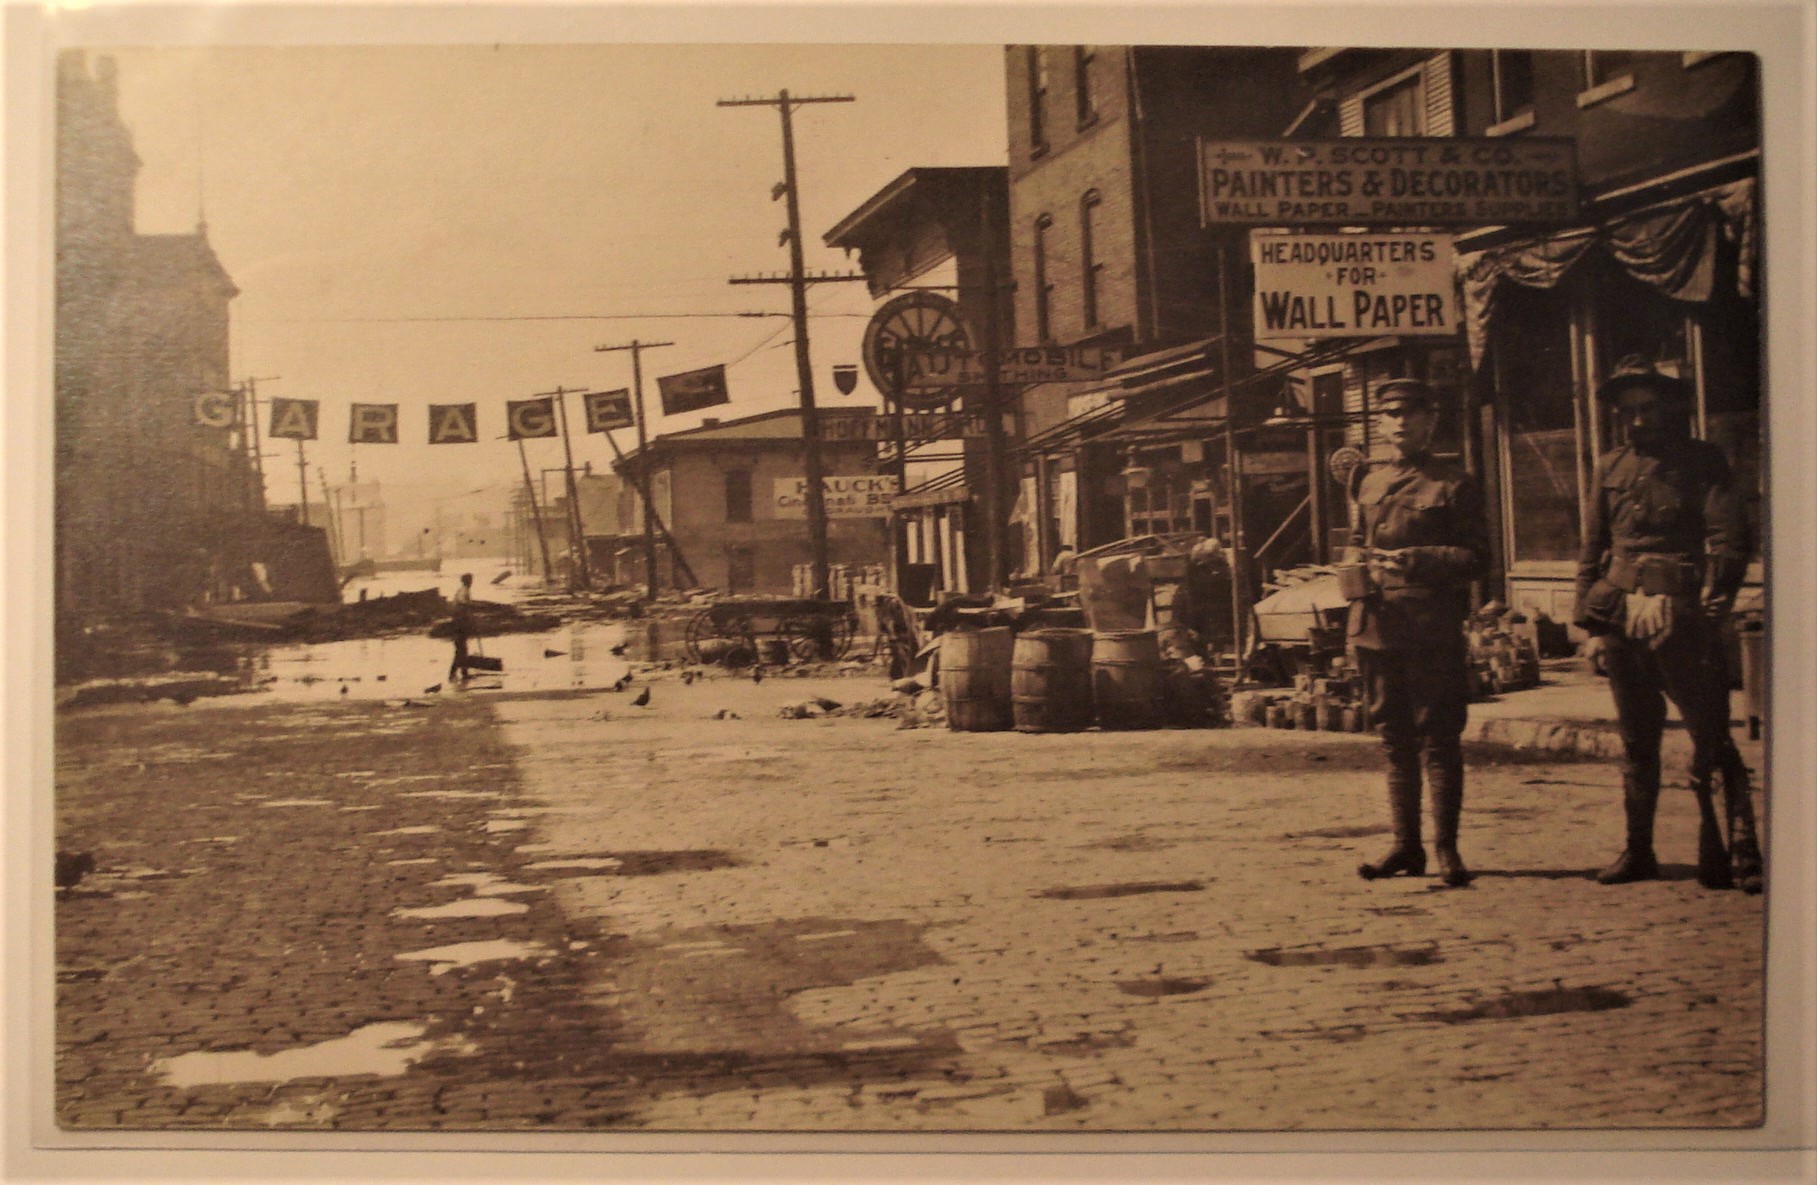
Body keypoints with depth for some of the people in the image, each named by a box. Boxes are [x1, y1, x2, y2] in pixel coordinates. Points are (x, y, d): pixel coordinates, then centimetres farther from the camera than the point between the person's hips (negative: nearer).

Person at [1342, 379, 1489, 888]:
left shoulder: (1455, 484, 0)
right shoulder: (1366, 482, 14)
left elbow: (1476, 557, -4)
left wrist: (1418, 560, -18)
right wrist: (1355, 626, 13)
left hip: (1433, 632, -5)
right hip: (1378, 630, 5)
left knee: (1439, 739, -2)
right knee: (1395, 739, 10)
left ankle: (1446, 846, 6)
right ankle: (1406, 845, 16)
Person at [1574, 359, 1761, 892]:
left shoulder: (1702, 462, 5)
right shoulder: (1611, 468, 15)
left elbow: (1730, 538, -6)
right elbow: (1591, 552, 17)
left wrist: (1713, 603, -21)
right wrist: (1590, 624, 10)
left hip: (1682, 621, -4)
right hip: (1621, 622, 4)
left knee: (1710, 738, -6)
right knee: (1636, 742, 11)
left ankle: (1737, 853, -3)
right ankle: (1638, 851, 20)